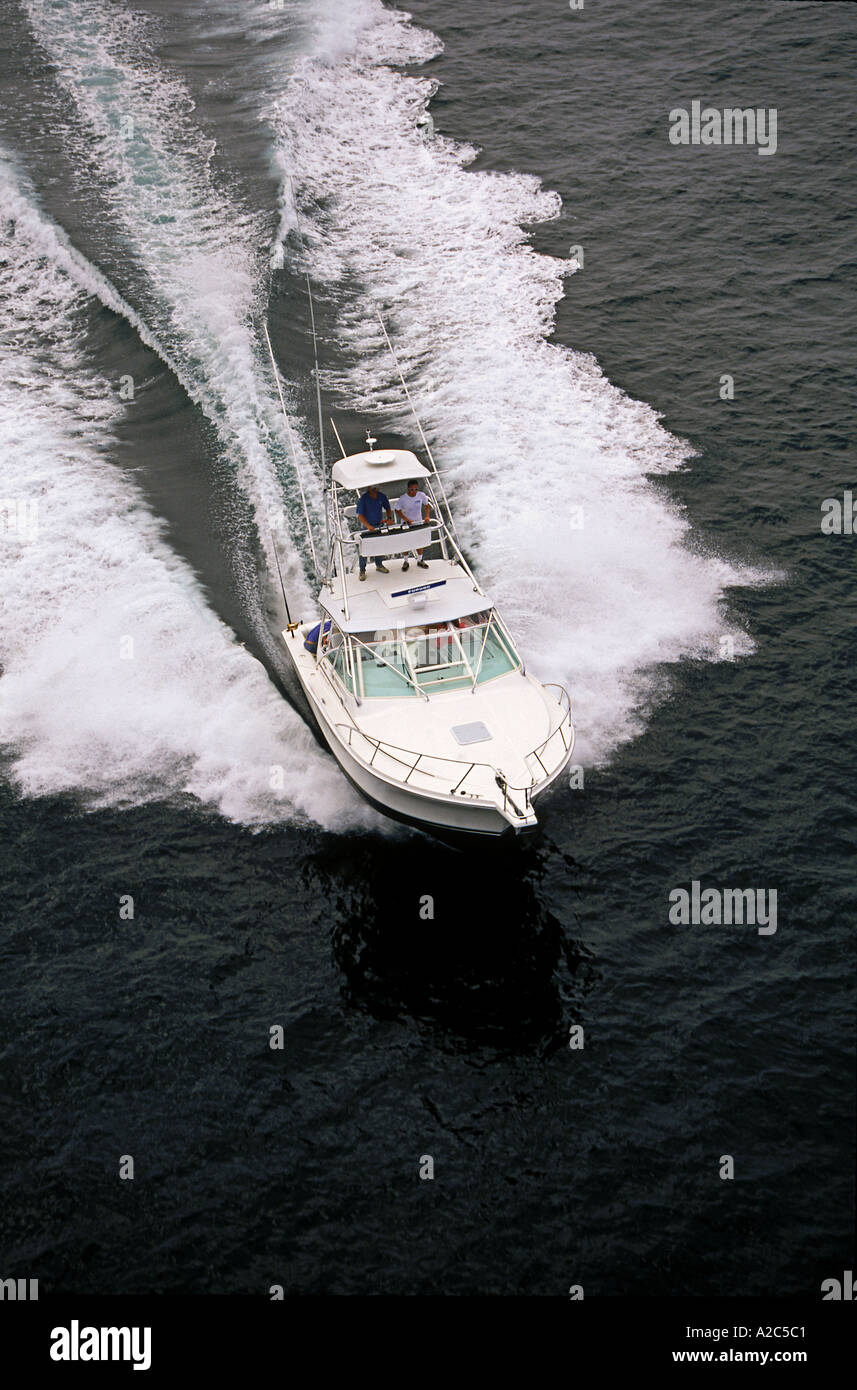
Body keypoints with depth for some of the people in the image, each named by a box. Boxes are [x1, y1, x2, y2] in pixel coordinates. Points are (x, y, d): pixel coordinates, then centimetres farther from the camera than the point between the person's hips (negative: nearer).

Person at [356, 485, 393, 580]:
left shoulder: (381, 496, -4)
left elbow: (387, 508, 11)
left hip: (379, 525, 5)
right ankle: (362, 570, 8)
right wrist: (368, 526, -33)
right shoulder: (364, 498, -18)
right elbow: (360, 515, -20)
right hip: (367, 526, -5)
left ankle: (379, 565, 37)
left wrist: (389, 517, -9)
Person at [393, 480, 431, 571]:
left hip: (418, 522, 2)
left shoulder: (421, 495, -15)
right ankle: (406, 561, 22)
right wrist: (407, 520, -23)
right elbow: (397, 511, -13)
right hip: (406, 523, -2)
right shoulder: (402, 499, -23)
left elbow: (427, 506, 1)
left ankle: (420, 560, 29)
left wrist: (427, 516, -13)